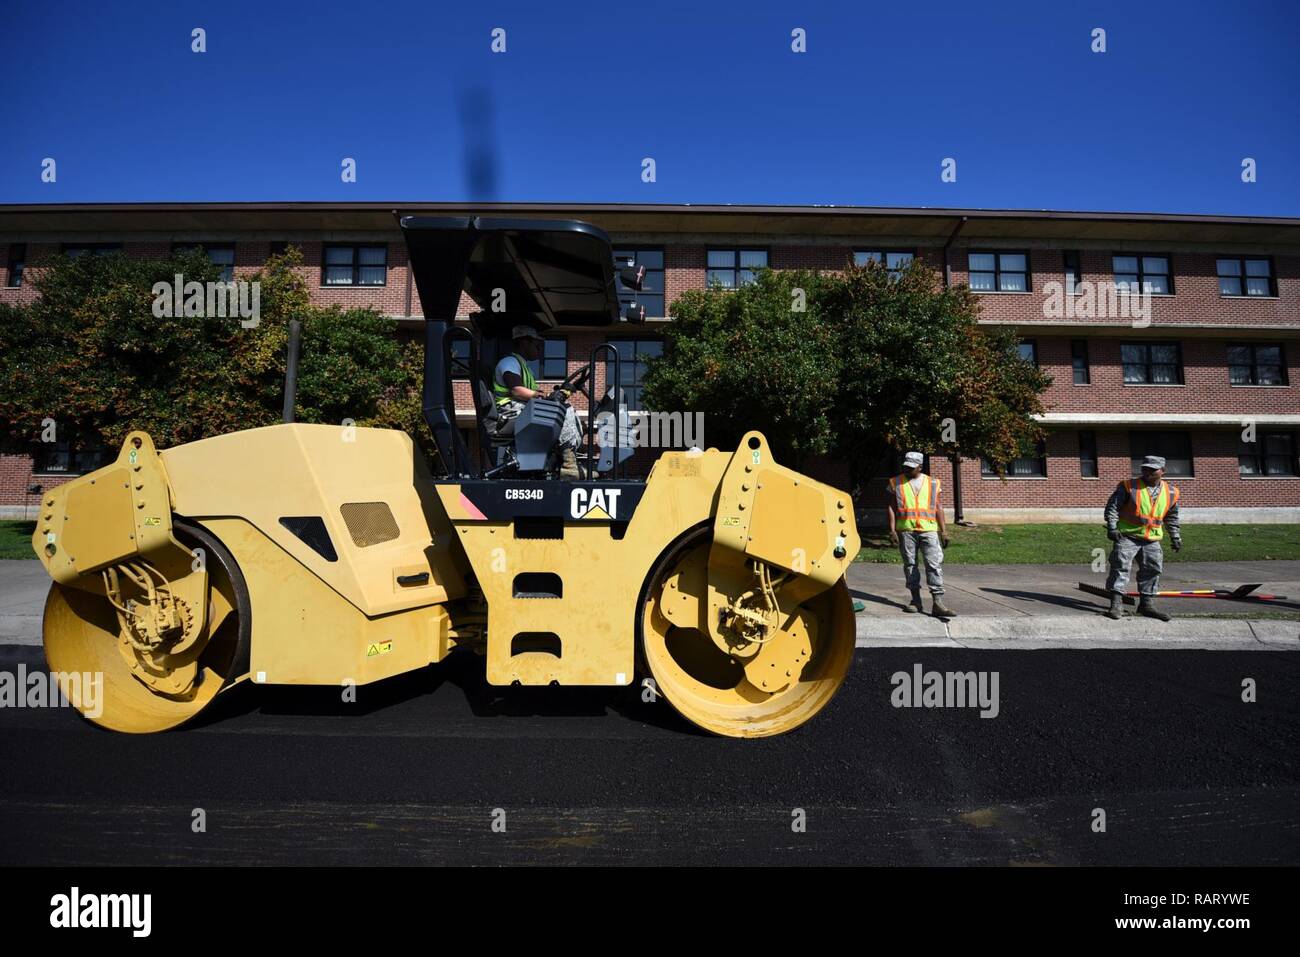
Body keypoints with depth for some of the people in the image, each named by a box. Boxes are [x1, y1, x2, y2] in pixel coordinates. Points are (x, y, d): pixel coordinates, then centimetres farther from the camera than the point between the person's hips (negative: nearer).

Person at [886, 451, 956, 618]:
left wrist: (944, 531, 6)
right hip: (906, 530, 0)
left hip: (929, 530, 0)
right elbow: (892, 508, 6)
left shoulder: (932, 483, 13)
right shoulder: (896, 483, 9)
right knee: (910, 565, 4)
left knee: (934, 565, -9)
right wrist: (892, 529, -4)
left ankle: (938, 603, -12)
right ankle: (916, 600, 12)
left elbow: (938, 508, 13)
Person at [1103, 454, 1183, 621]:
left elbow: (1171, 517, 20)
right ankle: (1116, 604, -9)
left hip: (1152, 540, 5)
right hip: (1127, 536, -4)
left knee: (1152, 570, 6)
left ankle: (1147, 603, 18)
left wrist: (1175, 537, 17)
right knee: (1120, 567, -11)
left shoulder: (1171, 493, 8)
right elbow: (1112, 506, -7)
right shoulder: (1129, 486, -7)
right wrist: (1112, 527, -15)